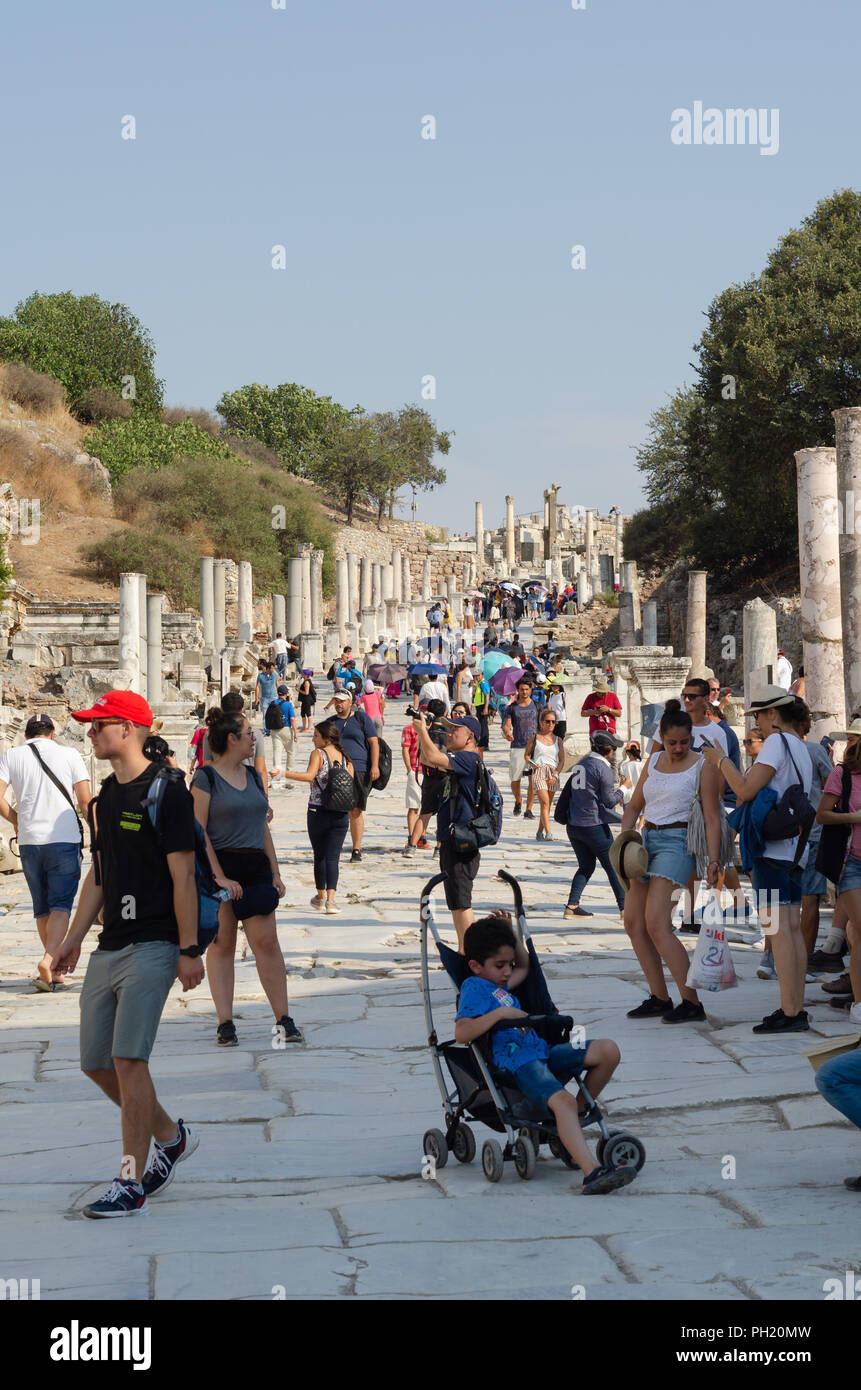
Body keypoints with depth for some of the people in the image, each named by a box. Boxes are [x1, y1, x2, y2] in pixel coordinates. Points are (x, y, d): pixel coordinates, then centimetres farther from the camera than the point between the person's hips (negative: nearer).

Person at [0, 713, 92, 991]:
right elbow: (85, 801, 0)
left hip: (29, 841, 2)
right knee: (61, 904, -2)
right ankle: (49, 959, -23)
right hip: (65, 839, -2)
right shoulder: (69, 755, 2)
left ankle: (53, 969, 22)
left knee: (42, 908, 14)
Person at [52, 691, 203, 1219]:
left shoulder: (166, 792, -10)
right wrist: (74, 937, 20)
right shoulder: (106, 798, 15)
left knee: (128, 1059, -14)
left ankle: (132, 1183, -7)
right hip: (109, 948, 9)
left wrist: (188, 949, -15)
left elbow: (183, 876, -12)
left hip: (152, 947, -9)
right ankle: (171, 1137, 29)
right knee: (98, 1063, 9)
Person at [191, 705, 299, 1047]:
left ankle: (283, 1019, 0)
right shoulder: (205, 778, -5)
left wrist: (275, 873, 13)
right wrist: (220, 877, -15)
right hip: (219, 865, -5)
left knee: (266, 941, -2)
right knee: (222, 943, 0)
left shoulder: (252, 776, 15)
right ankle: (225, 1023, 4)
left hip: (254, 866, 5)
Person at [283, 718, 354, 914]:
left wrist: (285, 774, -23)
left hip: (318, 812, -3)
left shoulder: (318, 754, -7)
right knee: (333, 857, 2)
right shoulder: (345, 757, 8)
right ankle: (331, 899, -12)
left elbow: (310, 775, -24)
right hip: (341, 815, 3)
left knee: (319, 855, 12)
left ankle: (320, 897, 24)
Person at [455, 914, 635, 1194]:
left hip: (542, 1052, 9)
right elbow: (461, 1033, -17)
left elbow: (524, 966, 48)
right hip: (516, 1063, -9)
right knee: (562, 1100, -36)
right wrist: (499, 1013, -23)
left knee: (608, 1050, -8)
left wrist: (509, 933, 35)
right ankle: (591, 1173, -52)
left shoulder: (499, 985, 28)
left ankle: (578, 1115, 7)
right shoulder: (473, 987, 0)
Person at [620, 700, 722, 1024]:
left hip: (678, 843, -8)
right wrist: (624, 836, 1)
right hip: (647, 841, 8)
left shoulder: (702, 767, -6)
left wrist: (713, 860, -21)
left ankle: (691, 1003, -16)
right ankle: (659, 999, 14)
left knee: (656, 924, -18)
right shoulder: (653, 761, 13)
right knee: (633, 923, 6)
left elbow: (712, 818, -10)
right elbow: (634, 806, 19)